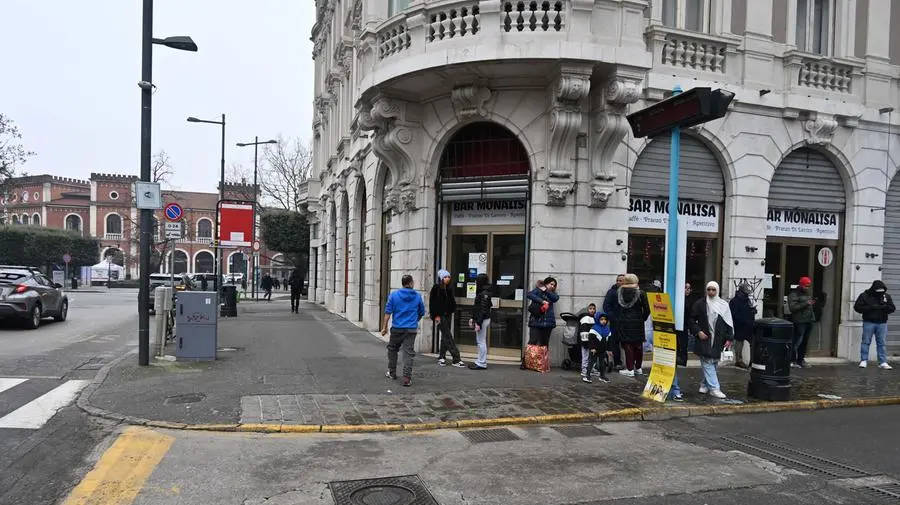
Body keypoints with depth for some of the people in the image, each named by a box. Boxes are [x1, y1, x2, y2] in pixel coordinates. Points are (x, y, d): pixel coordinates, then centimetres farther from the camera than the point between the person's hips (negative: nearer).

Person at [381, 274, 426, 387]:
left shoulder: (394, 295, -3)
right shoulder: (417, 296, 1)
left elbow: (388, 312, -4)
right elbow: (421, 313, 12)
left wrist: (384, 327, 1)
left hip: (397, 328, 0)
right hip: (411, 329, 0)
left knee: (392, 349, 20)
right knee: (409, 353, -1)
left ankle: (392, 372, 29)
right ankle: (407, 378, -7)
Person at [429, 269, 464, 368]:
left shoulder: (449, 288, 10)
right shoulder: (436, 288, -9)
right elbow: (432, 303, -11)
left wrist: (452, 311, 9)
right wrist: (436, 315, -14)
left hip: (448, 315, 7)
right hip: (440, 315, -7)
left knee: (445, 337, 11)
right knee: (448, 336, -9)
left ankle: (441, 357, 21)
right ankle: (456, 359, -12)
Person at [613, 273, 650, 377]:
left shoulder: (618, 294, -1)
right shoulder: (641, 294, -5)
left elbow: (616, 309, 1)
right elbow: (647, 309, -4)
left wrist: (618, 320, 9)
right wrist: (643, 319, 10)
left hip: (623, 323, 0)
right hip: (637, 323, 0)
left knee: (627, 345, 4)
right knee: (638, 346, 13)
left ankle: (630, 369, 3)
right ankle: (638, 368, 23)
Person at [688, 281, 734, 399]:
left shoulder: (724, 305, 6)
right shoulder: (699, 304, 0)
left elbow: (729, 323, 8)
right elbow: (692, 319, 4)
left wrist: (729, 338, 2)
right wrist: (698, 331, -9)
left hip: (718, 340, 3)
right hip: (704, 339, -3)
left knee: (714, 363, 10)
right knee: (707, 363, -7)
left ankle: (704, 385, 27)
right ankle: (714, 388, -5)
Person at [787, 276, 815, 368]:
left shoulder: (807, 294, 21)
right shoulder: (794, 294, -6)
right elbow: (792, 307, -18)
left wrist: (812, 304, 11)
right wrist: (806, 303, -20)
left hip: (809, 321, 8)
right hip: (800, 322, -8)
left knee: (805, 342, 11)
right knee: (797, 341, -10)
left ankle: (800, 360, 19)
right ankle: (792, 361, -6)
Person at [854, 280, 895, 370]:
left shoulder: (886, 296, 7)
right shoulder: (864, 296, -2)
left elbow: (892, 308, 4)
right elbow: (857, 307, -6)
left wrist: (882, 307, -16)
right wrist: (870, 308, -17)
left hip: (882, 323, 2)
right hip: (868, 322, -2)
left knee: (881, 343, 4)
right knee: (866, 342, 0)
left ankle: (883, 362, 6)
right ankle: (863, 361, 5)